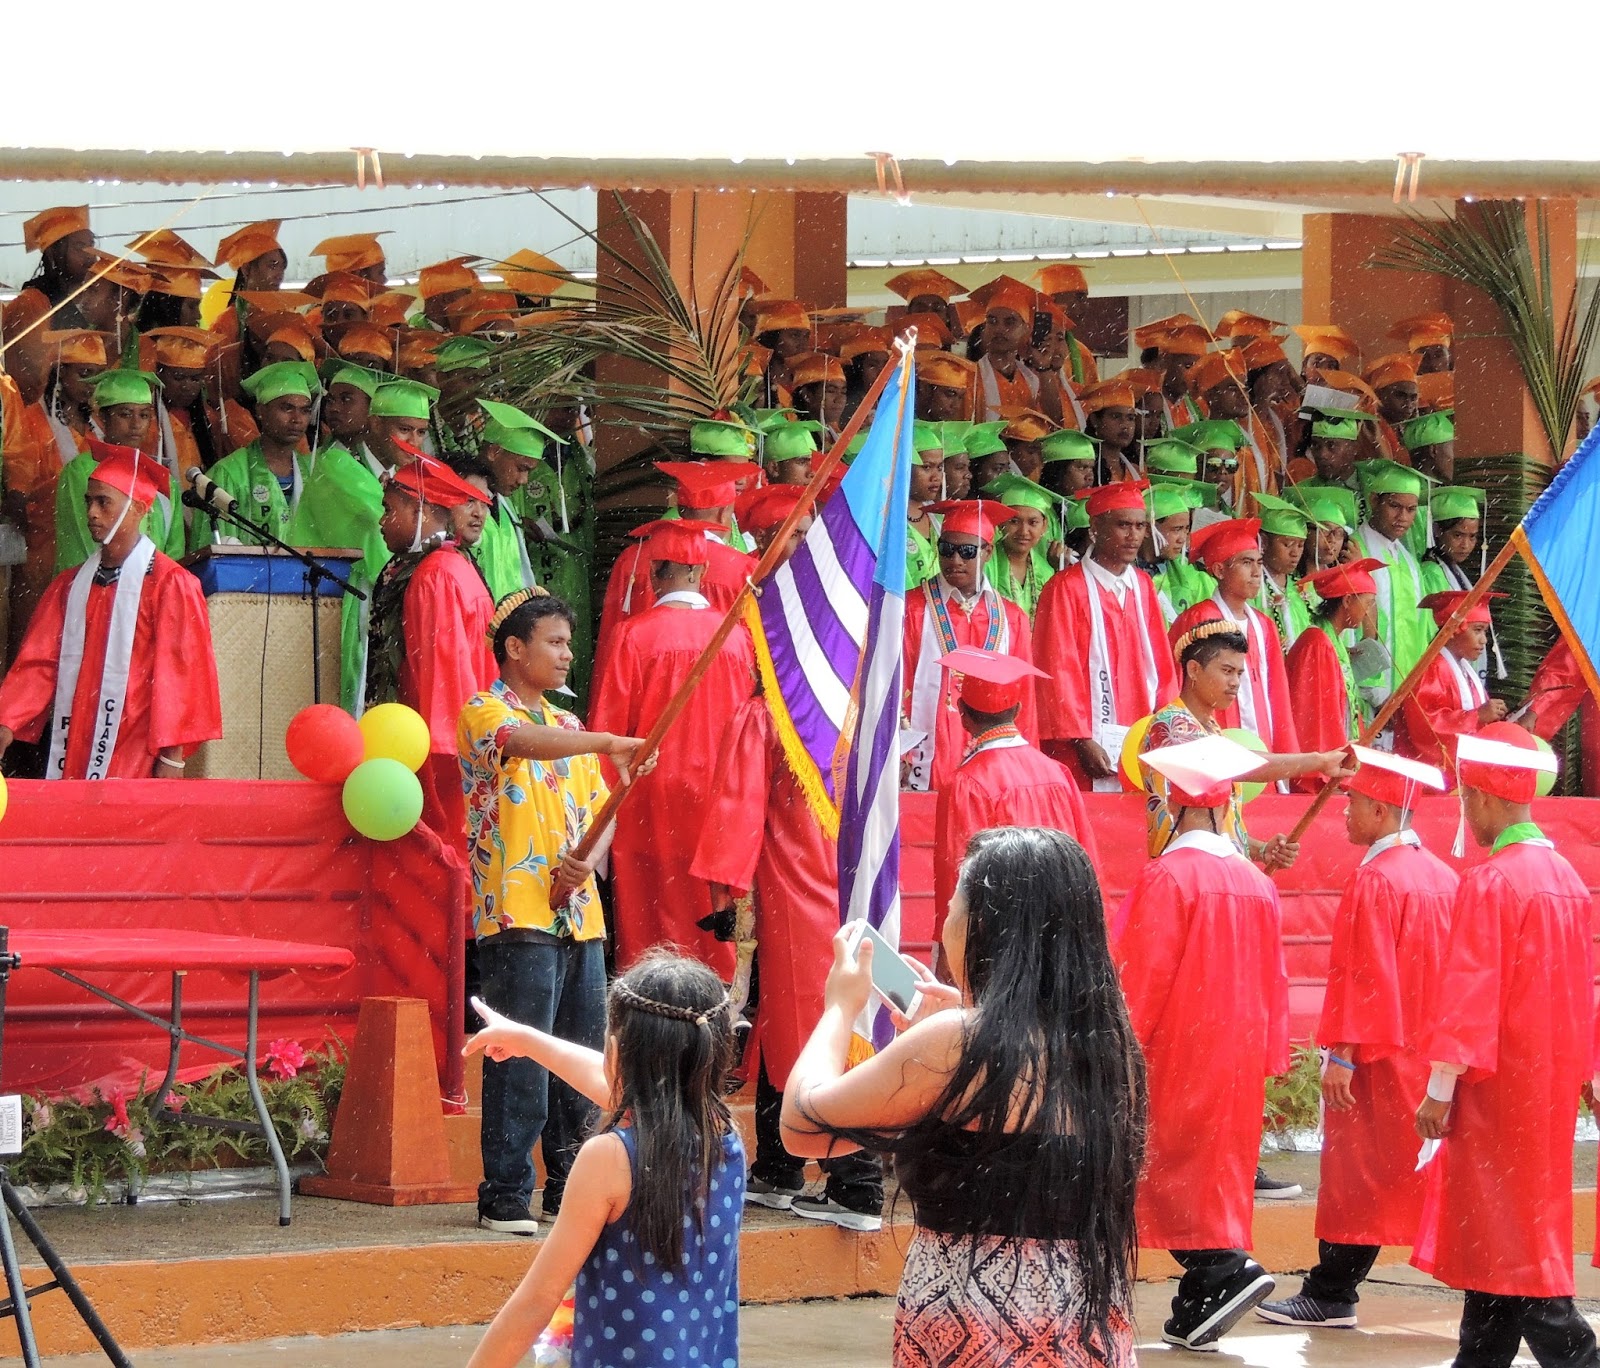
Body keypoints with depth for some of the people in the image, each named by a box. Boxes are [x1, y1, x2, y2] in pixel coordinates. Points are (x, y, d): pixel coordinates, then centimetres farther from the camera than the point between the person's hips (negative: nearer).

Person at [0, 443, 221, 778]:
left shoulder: (169, 584, -5)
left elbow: (180, 672, -8)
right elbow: (39, 662, 8)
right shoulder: (70, 585, 13)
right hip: (74, 758, 5)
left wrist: (171, 757, -12)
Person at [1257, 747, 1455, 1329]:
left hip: (1377, 1058, -7)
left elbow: (1362, 974, -20)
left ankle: (1331, 1294, 5)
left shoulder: (1375, 879, -15)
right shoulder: (1442, 876, 8)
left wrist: (1342, 1055, -19)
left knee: (1356, 1172, -1)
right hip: (1432, 1054, 7)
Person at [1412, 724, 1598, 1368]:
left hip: (1497, 1080, -8)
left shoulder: (1488, 883, -17)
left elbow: (1467, 994, -20)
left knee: (1512, 1242, -5)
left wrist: (1440, 1088, -17)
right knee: (1495, 1238, 15)